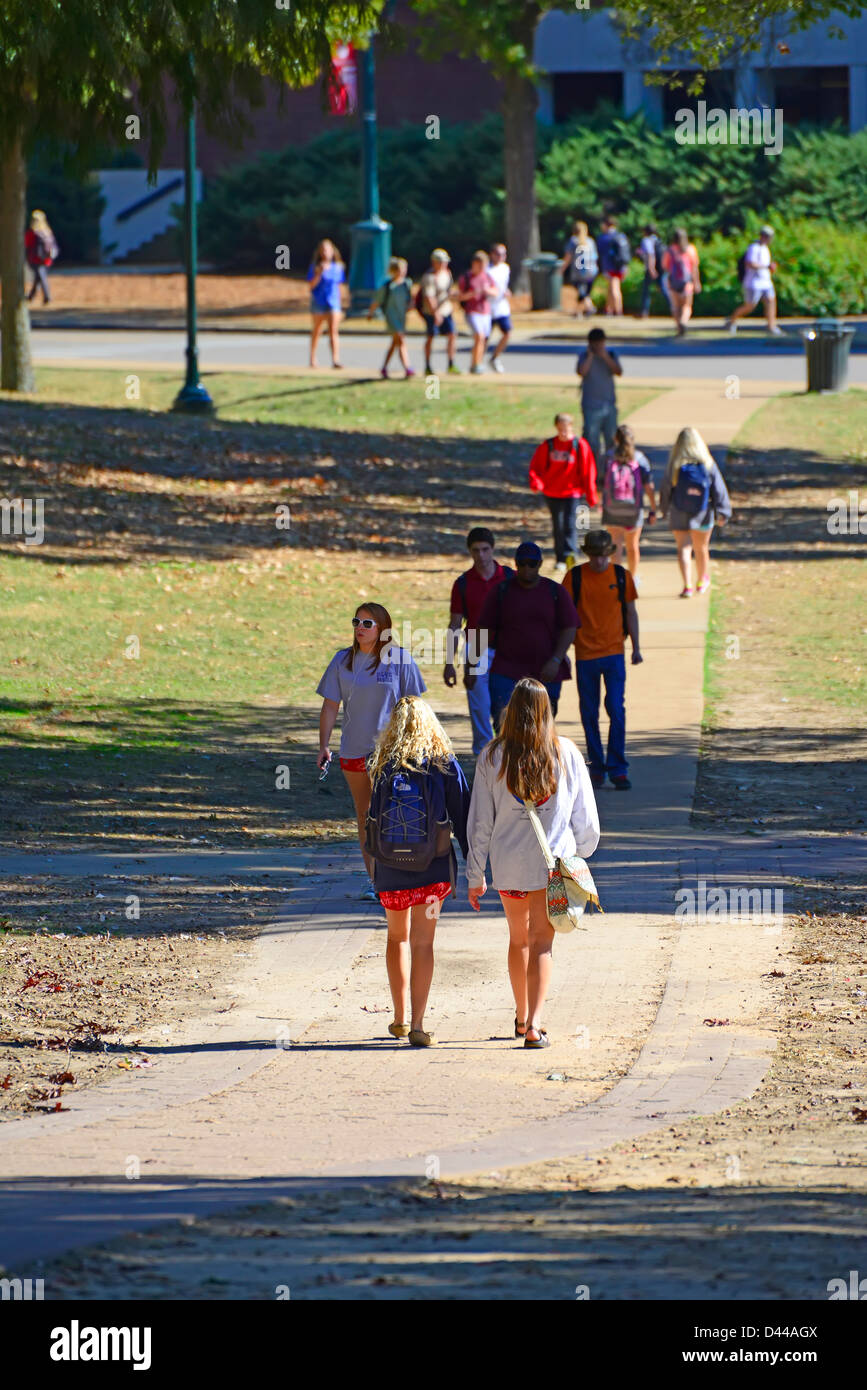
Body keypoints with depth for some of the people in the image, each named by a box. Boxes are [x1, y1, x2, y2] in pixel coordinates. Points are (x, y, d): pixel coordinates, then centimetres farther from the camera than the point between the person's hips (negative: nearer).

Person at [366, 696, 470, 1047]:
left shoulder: (381, 766, -6)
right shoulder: (444, 765, -8)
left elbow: (371, 818, 1)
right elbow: (463, 818, -5)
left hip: (389, 870, 1)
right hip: (432, 869, -1)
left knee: (398, 937, 20)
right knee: (423, 942, 1)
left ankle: (400, 1018, 23)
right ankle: (417, 1024, -8)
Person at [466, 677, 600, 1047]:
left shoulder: (493, 757, -5)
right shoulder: (566, 754, -5)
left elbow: (480, 822, -1)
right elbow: (585, 816, 3)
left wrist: (475, 876, 7)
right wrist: (581, 852, 22)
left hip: (509, 863, 1)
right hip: (553, 862, -1)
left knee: (518, 939, 19)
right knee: (542, 943, -1)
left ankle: (522, 1017, 33)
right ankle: (534, 1024, -15)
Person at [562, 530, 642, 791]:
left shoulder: (621, 576, 1)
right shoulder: (575, 577, -2)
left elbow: (630, 612, 10)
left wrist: (636, 648, 10)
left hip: (614, 652, 0)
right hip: (585, 654, 0)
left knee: (616, 710, -8)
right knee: (589, 713, 5)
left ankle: (618, 769, -4)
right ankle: (596, 767, 16)